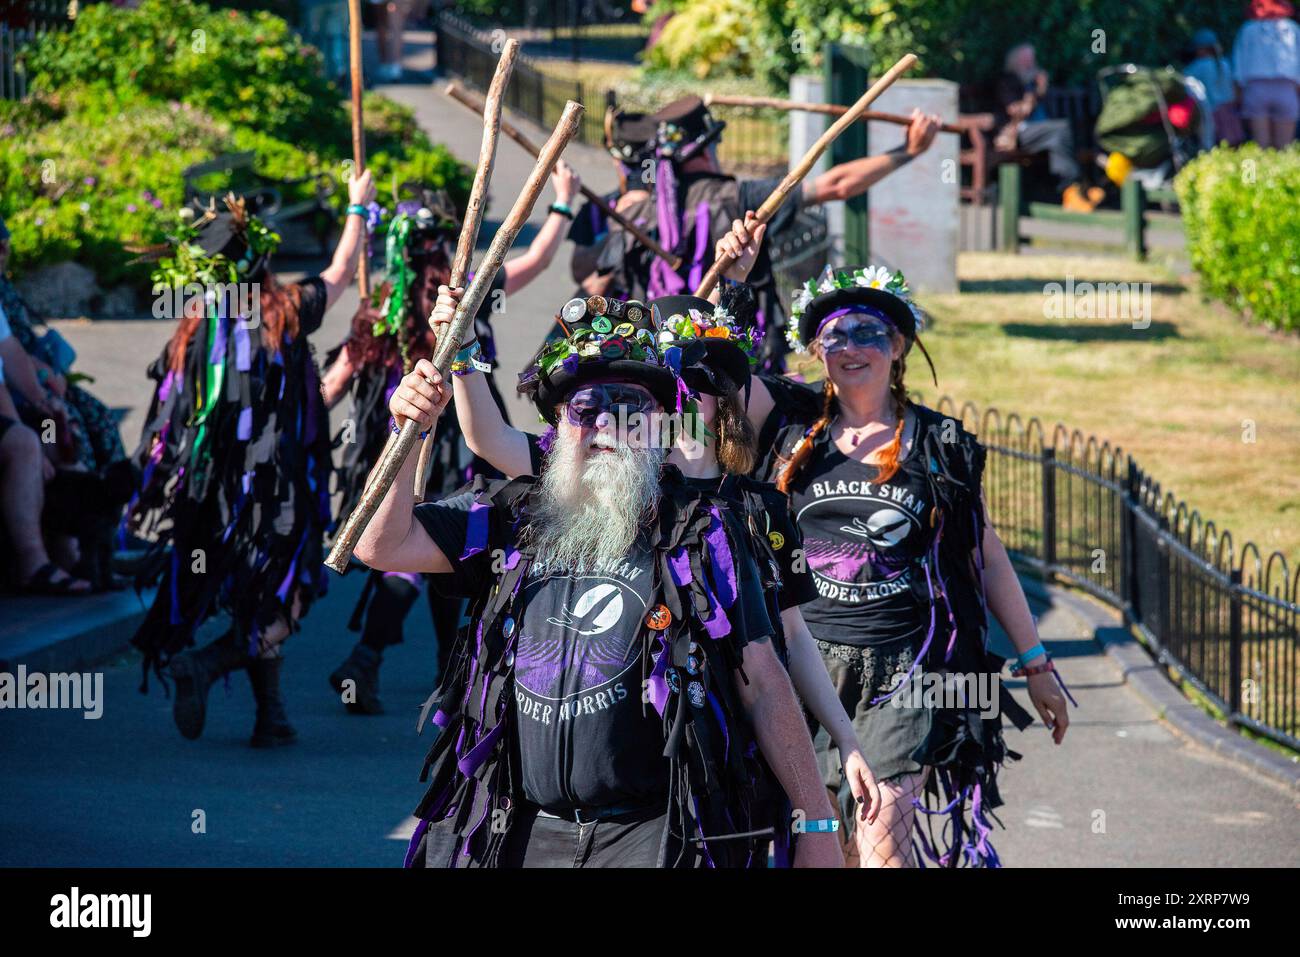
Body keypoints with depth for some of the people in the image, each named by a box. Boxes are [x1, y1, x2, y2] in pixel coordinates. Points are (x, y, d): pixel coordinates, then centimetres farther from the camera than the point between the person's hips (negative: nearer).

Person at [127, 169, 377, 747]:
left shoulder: (191, 335, -2)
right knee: (277, 610, 0)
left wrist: (151, 503, 10)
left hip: (218, 498, 3)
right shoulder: (288, 313, -5)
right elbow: (340, 273, 15)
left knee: (253, 605, 17)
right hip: (283, 492, -3)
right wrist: (358, 208, 30)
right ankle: (205, 665, -24)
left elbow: (166, 427, 0)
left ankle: (271, 714, 15)